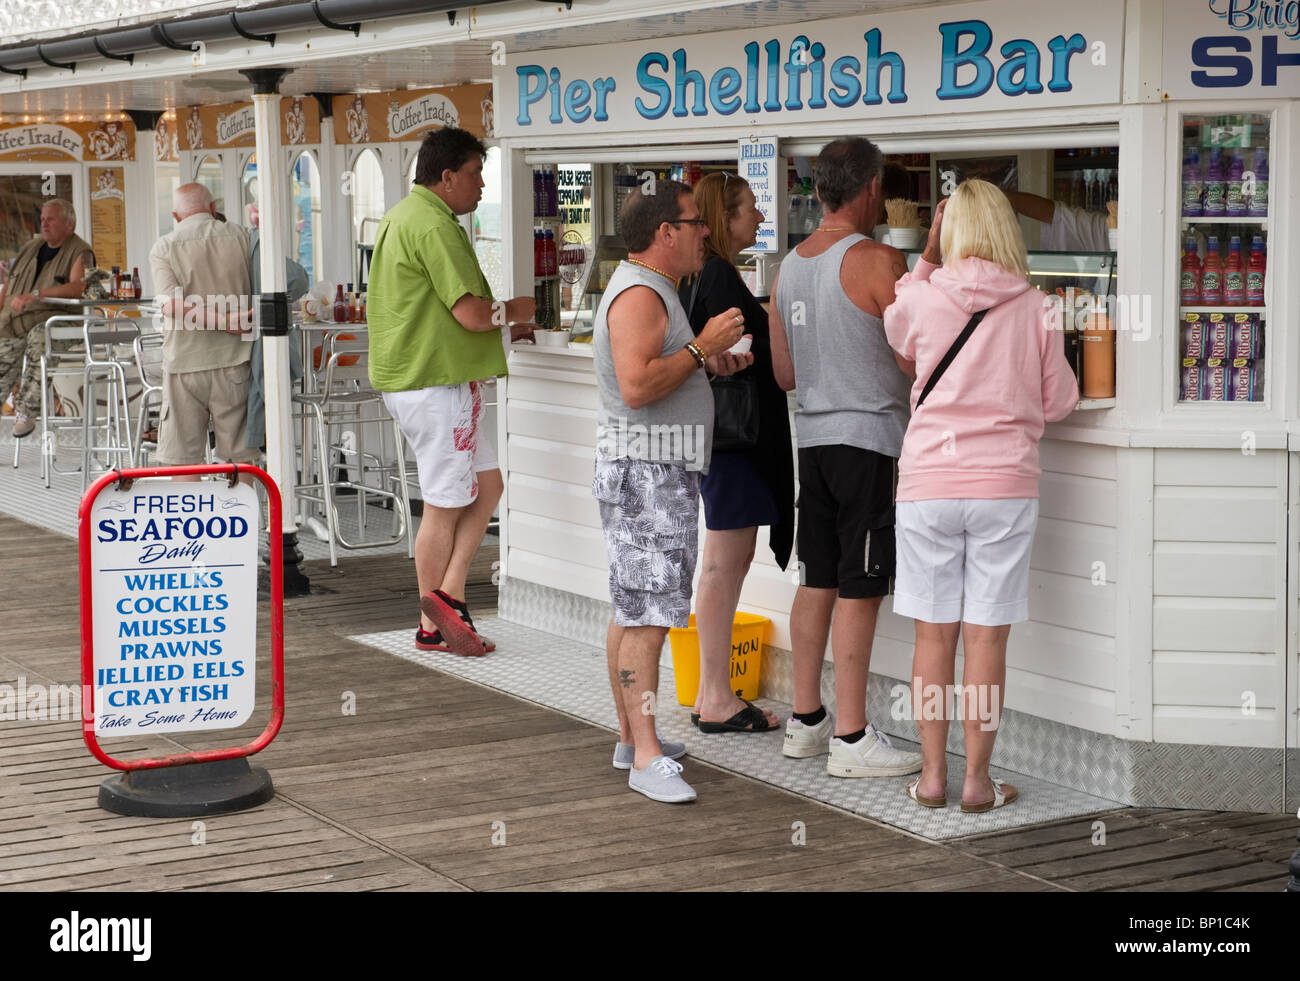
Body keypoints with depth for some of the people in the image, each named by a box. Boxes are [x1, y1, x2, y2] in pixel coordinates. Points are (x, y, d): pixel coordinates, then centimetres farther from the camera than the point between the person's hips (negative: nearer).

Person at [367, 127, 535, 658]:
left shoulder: (403, 216, 18)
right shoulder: (434, 226, -16)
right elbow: (472, 312, -22)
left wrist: (502, 329, 20)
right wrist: (513, 310, -1)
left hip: (409, 375, 10)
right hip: (434, 381, -10)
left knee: (486, 485, 11)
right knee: (445, 505, -1)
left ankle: (446, 595, 5)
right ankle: (434, 625, 8)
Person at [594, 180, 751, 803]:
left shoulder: (650, 290, 20)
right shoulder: (639, 295, -15)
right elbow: (637, 386, -26)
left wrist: (711, 366, 14)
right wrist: (702, 346, -18)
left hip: (661, 474, 11)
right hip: (646, 475, -11)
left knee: (633, 611, 14)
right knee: (647, 617, -12)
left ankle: (631, 738, 20)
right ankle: (647, 758, -13)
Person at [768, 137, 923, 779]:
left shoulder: (790, 265, 11)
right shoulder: (874, 260, -13)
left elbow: (783, 373, 14)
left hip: (812, 436, 8)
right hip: (868, 436, -8)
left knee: (817, 581, 13)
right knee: (859, 588, -4)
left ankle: (806, 720, 20)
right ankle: (851, 738, -1)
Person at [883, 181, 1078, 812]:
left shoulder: (922, 297, -3)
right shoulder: (1033, 307, -2)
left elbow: (896, 333, 22)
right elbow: (1058, 402, 6)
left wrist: (926, 255, 23)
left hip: (927, 485, 0)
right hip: (1004, 484, 0)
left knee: (933, 633, 7)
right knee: (986, 635, 4)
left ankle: (932, 775, 12)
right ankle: (977, 780, 8)